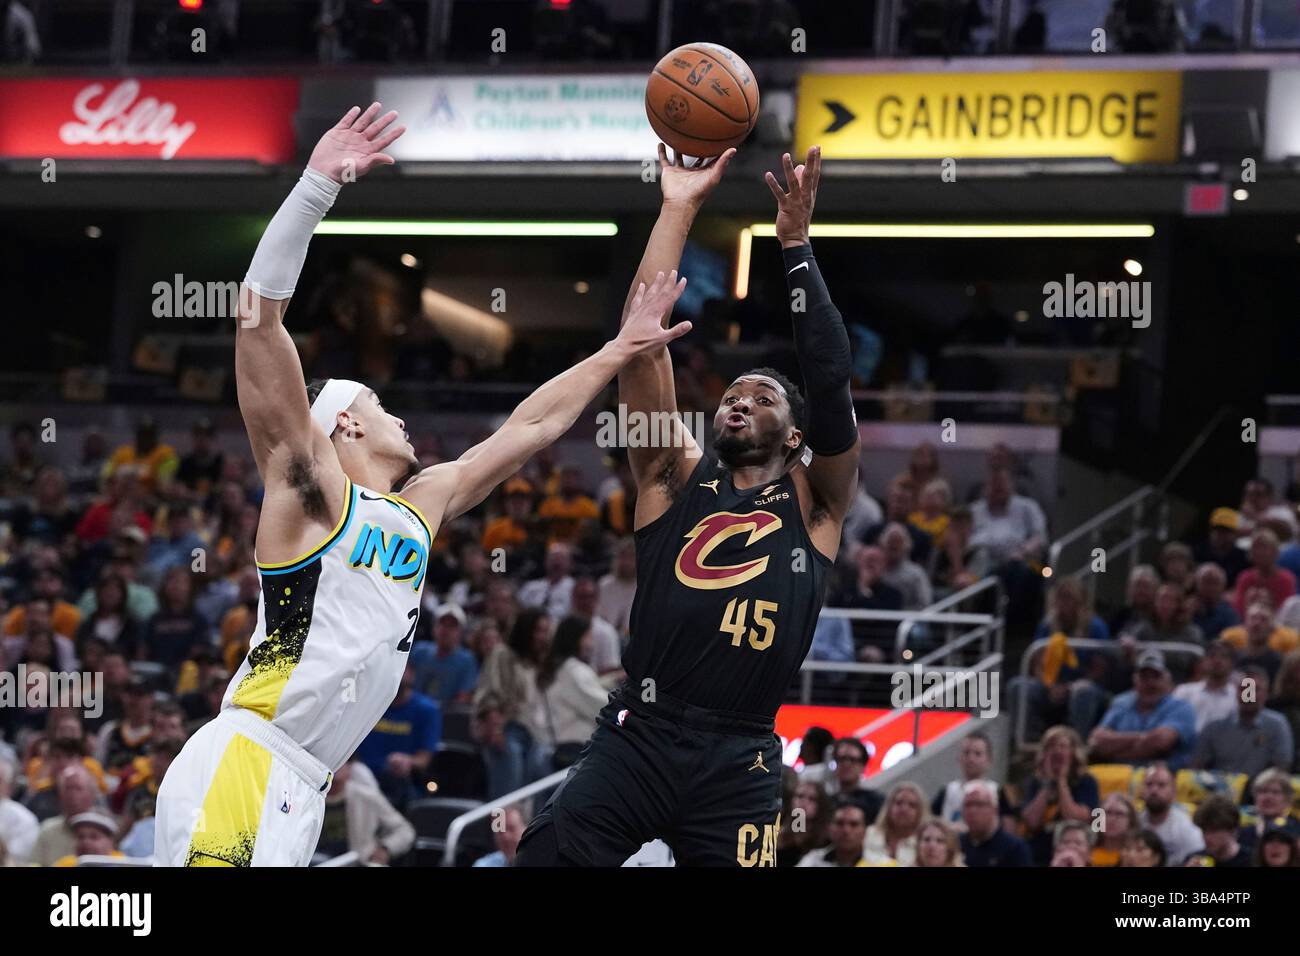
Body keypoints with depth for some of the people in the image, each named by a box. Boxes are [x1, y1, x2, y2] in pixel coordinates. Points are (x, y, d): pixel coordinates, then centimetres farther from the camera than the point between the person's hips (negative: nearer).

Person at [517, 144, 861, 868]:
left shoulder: (815, 503, 12)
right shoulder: (677, 476, 14)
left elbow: (831, 378, -1)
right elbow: (644, 339, 7)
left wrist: (795, 242, -3)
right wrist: (679, 211, 2)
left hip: (741, 762, 0)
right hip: (639, 736, 0)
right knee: (544, 859, -17)